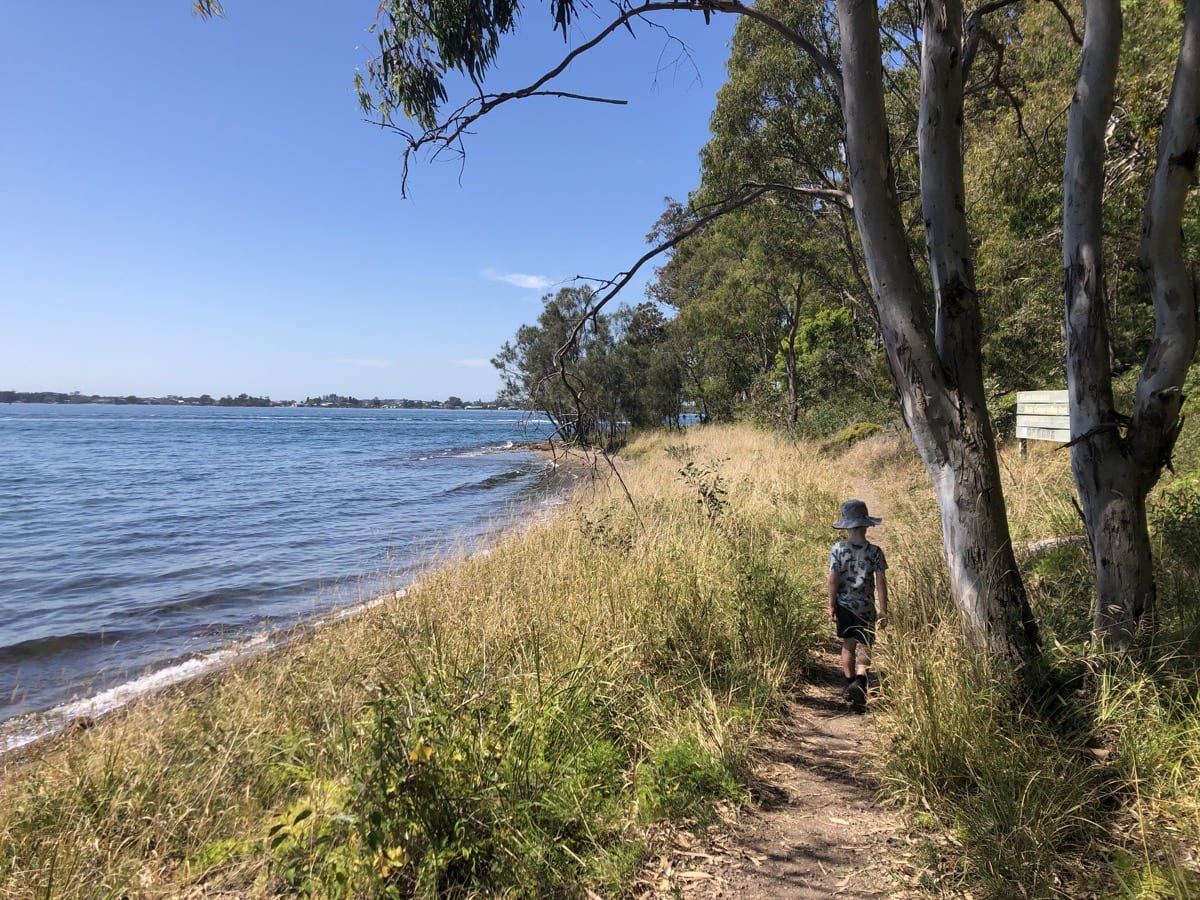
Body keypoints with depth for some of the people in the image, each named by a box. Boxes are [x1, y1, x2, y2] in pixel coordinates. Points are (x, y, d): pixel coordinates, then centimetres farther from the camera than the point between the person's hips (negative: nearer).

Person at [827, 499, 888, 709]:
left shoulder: (838, 549, -6)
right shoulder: (875, 551, -6)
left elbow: (833, 579, -8)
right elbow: (880, 581, -8)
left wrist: (831, 605, 1)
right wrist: (883, 610, -2)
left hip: (844, 605, 1)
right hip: (866, 607, -1)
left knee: (848, 644, 16)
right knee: (863, 646, 3)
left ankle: (850, 684, 25)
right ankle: (860, 679, -21)